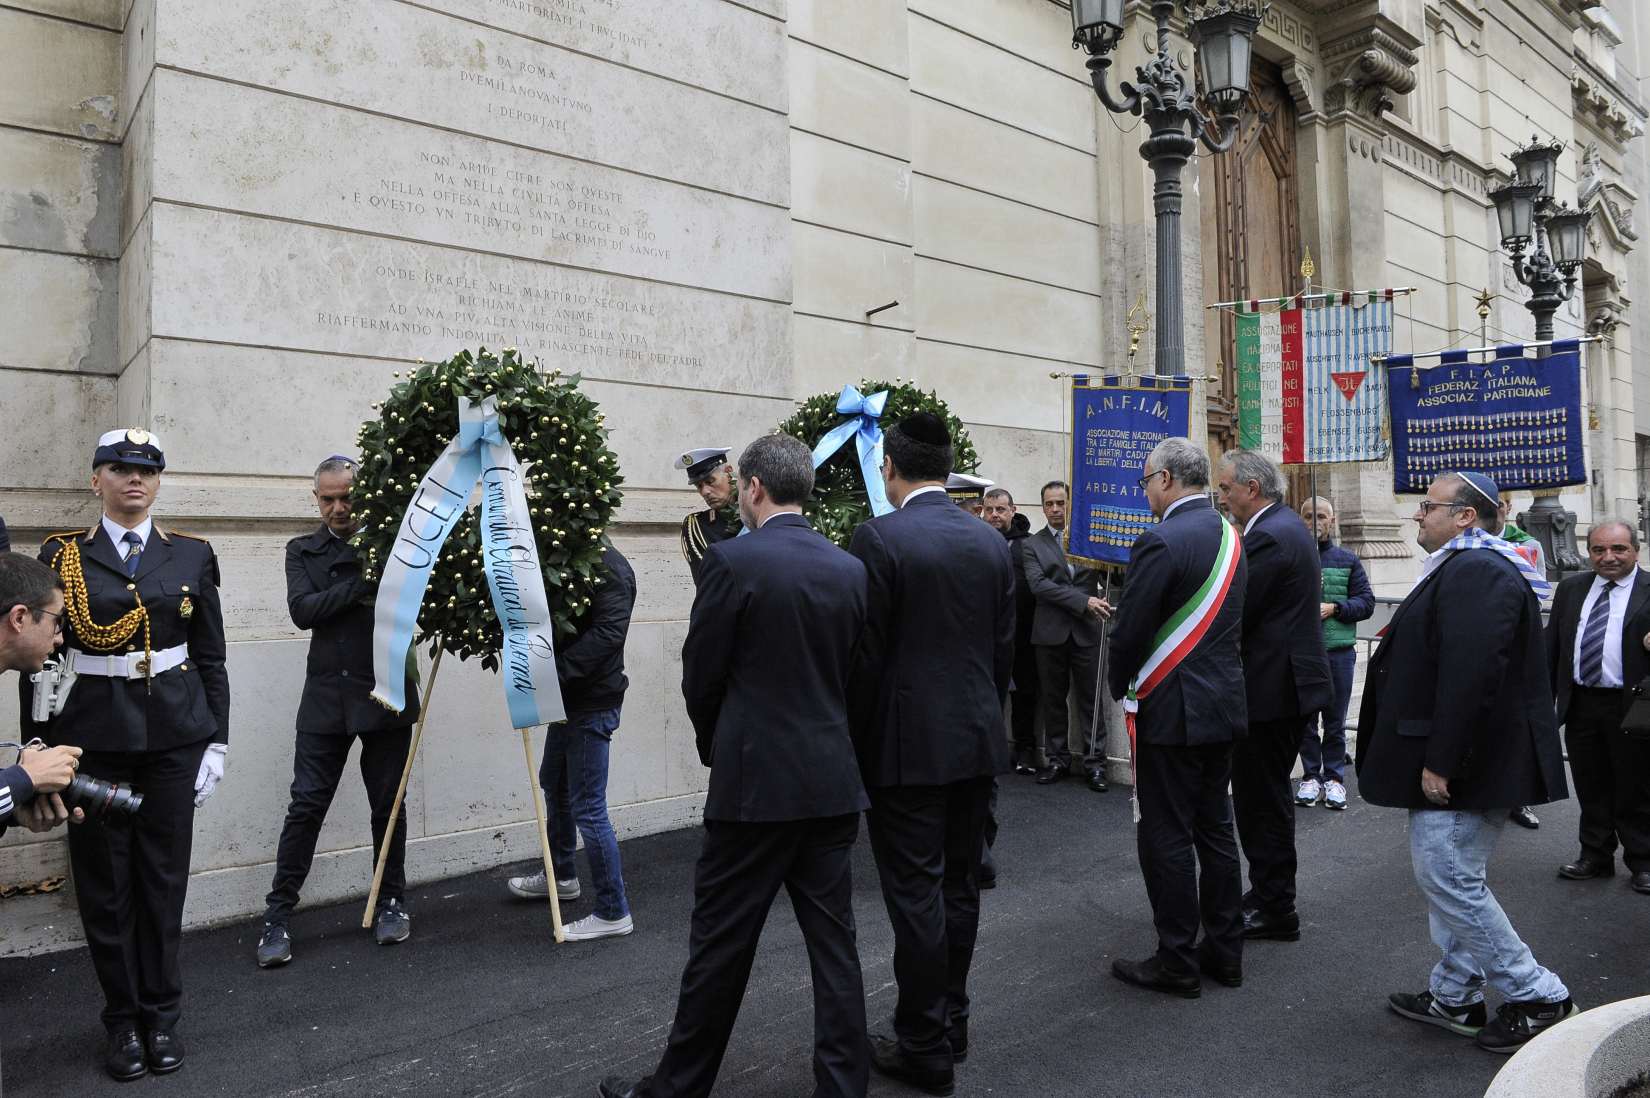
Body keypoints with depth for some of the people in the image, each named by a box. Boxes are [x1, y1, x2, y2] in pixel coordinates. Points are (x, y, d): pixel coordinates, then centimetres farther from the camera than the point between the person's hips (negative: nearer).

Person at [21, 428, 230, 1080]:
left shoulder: (191, 555, 4)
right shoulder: (61, 555, 2)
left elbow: (211, 657, 5)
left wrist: (217, 741, 1)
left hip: (173, 737, 1)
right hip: (93, 738, 0)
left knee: (163, 877, 8)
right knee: (104, 881, 8)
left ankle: (161, 1015, 23)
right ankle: (123, 1019, 23)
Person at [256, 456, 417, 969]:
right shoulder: (302, 551, 7)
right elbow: (302, 610, -8)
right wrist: (359, 585, -18)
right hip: (326, 696, 1)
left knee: (388, 805, 10)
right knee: (305, 806, 1)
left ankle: (391, 902, 26)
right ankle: (278, 915, 13)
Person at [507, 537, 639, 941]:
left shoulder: (610, 569, -19)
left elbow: (606, 634, -29)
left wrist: (552, 671, -34)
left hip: (593, 704, -10)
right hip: (570, 698, 10)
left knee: (588, 808, -5)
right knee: (554, 784, 25)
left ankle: (614, 912, 7)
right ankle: (561, 876, 46)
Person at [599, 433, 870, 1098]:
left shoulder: (731, 560, -12)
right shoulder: (850, 569, 4)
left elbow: (700, 678, -6)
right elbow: (852, 672, 10)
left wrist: (715, 749, 12)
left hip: (755, 780, -5)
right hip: (833, 781, 5)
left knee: (721, 944, 8)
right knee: (833, 938, 13)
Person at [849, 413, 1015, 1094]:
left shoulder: (878, 539, -14)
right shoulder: (991, 542, 5)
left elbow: (864, 656, -13)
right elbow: (1004, 650, 9)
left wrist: (853, 745, -2)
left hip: (907, 745, -6)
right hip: (978, 740, 6)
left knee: (917, 896, 4)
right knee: (959, 887, 17)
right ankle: (951, 1024, 31)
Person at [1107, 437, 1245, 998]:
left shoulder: (1161, 541, -19)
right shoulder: (1229, 536, 9)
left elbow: (1130, 630, -18)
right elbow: (1230, 622, 14)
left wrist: (1120, 685, 0)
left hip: (1173, 709, -9)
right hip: (1224, 701, 9)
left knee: (1167, 836, 2)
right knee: (1214, 827, 16)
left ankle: (1177, 962, 11)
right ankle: (1224, 949, 27)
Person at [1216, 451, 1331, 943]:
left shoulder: (1268, 537, -19)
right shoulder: (1288, 525, 13)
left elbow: (1237, 613, -21)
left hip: (1271, 688, -11)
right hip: (1292, 681, 11)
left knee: (1261, 801, 0)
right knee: (1269, 796, 20)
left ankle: (1275, 911, 11)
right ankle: (1270, 895, 32)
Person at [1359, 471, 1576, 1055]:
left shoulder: (1475, 571, -19)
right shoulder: (1468, 568, 16)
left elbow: (1469, 676, -28)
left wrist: (1440, 761, -25)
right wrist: (1438, 758, 23)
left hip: (1467, 763, -11)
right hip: (1461, 759, 11)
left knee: (1449, 879, -4)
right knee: (1451, 878, 16)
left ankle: (1540, 997, 10)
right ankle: (1455, 998, 26)